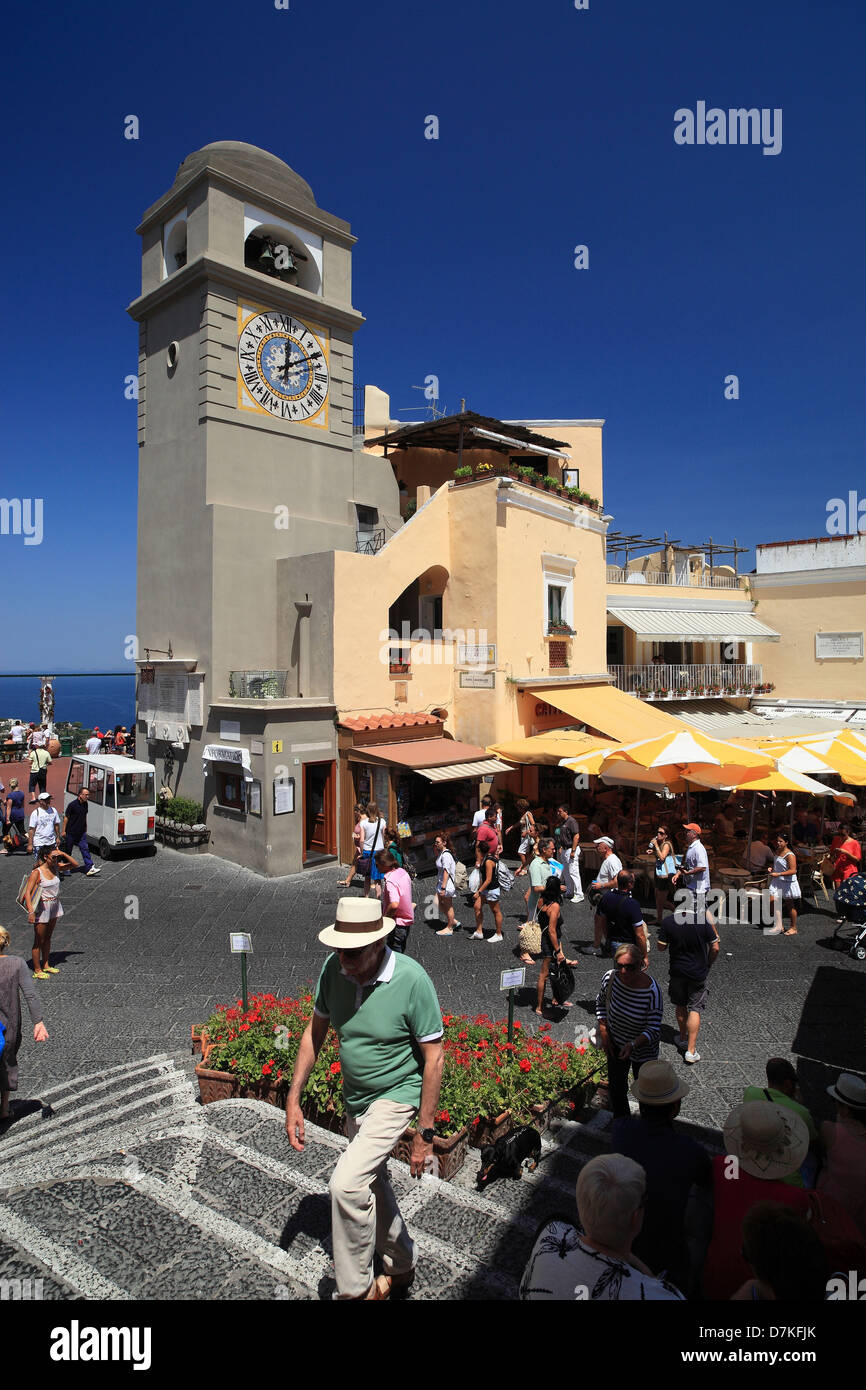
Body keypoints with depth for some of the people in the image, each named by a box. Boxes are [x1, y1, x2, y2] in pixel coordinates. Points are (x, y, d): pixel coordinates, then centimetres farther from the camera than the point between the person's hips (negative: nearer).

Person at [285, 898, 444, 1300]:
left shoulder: (412, 980, -30)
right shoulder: (333, 969, -16)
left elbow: (433, 1058, -21)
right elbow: (315, 1033, -1)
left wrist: (425, 1133, -17)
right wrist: (293, 1100, -2)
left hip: (396, 1096, -6)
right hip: (355, 1097, 6)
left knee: (346, 1183, -19)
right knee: (371, 1184, 22)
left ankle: (355, 1288, 5)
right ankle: (400, 1267, 47)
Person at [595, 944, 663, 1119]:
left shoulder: (652, 991, -30)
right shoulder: (610, 977, -21)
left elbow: (653, 1030, -25)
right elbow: (601, 1002, 0)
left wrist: (633, 1044, -41)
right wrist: (604, 1032, -4)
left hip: (642, 1050, -3)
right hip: (616, 1045, 4)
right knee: (616, 1087, 21)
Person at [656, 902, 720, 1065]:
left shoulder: (668, 922, -15)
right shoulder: (703, 920, -18)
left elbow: (661, 947, -6)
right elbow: (715, 948, -10)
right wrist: (708, 965, 8)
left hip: (677, 971, 2)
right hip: (698, 972, -2)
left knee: (680, 1006, 21)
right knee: (695, 1009, 6)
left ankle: (683, 1038, 39)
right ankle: (691, 1050, 4)